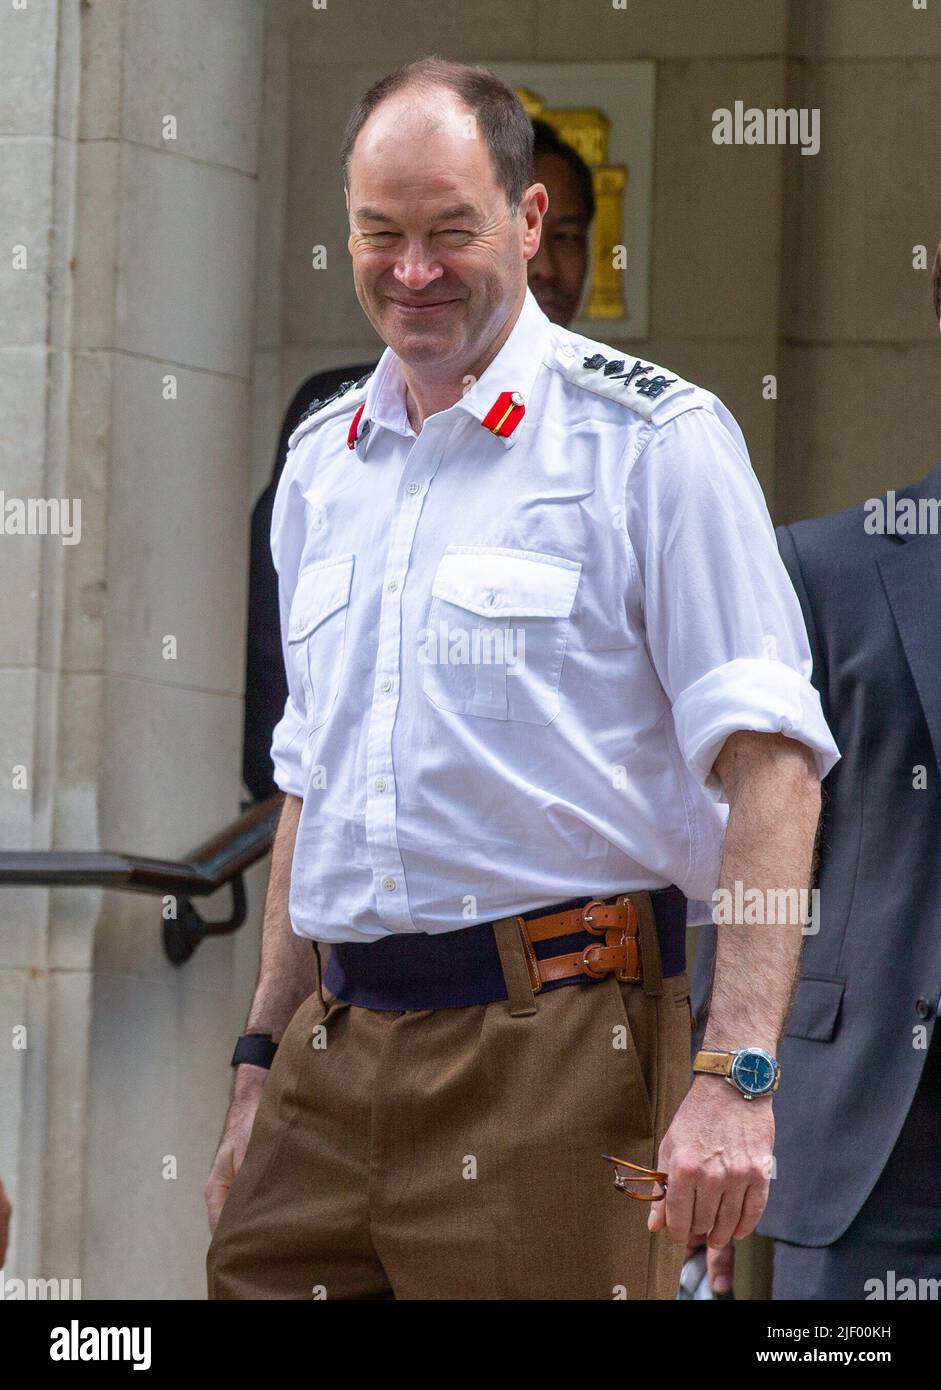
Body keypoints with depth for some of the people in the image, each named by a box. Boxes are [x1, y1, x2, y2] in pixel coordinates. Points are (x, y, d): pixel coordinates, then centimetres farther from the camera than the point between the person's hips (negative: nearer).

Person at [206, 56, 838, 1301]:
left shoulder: (653, 440, -4)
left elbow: (769, 765, -10)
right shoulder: (321, 463, 17)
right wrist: (263, 1061, 18)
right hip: (338, 1046, 6)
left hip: (553, 1045, -6)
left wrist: (736, 1077, -19)